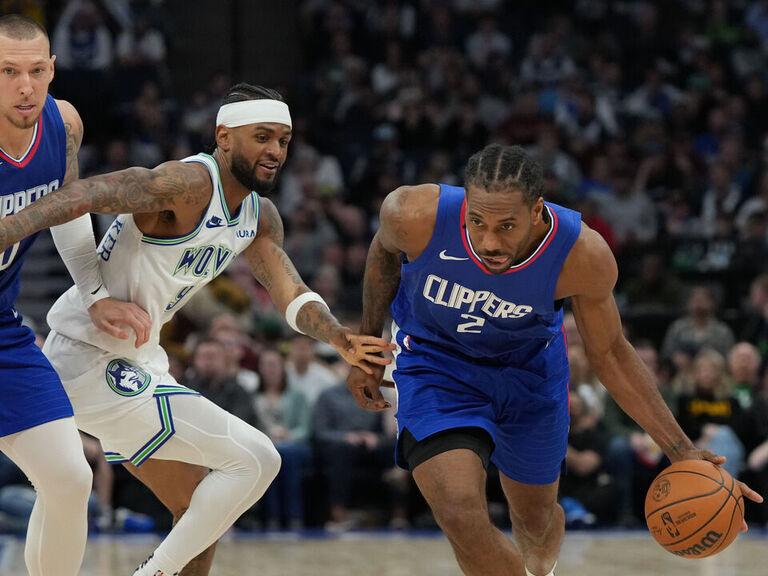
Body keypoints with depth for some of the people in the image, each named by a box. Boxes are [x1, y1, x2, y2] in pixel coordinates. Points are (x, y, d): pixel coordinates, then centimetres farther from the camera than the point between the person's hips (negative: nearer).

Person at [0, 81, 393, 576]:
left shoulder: (260, 217, 11)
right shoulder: (189, 184, -20)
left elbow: (291, 294, 2)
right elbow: (87, 195, -32)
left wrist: (339, 339, -20)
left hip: (135, 360, 10)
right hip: (94, 362, -10)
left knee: (202, 510, 18)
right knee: (256, 460, -12)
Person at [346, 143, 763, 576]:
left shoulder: (584, 256, -31)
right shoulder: (415, 215, -34)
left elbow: (610, 354, -12)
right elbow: (385, 250, -6)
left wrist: (681, 450, -18)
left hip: (531, 366, 2)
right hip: (435, 363, -1)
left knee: (537, 521, 21)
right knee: (461, 516, -25)